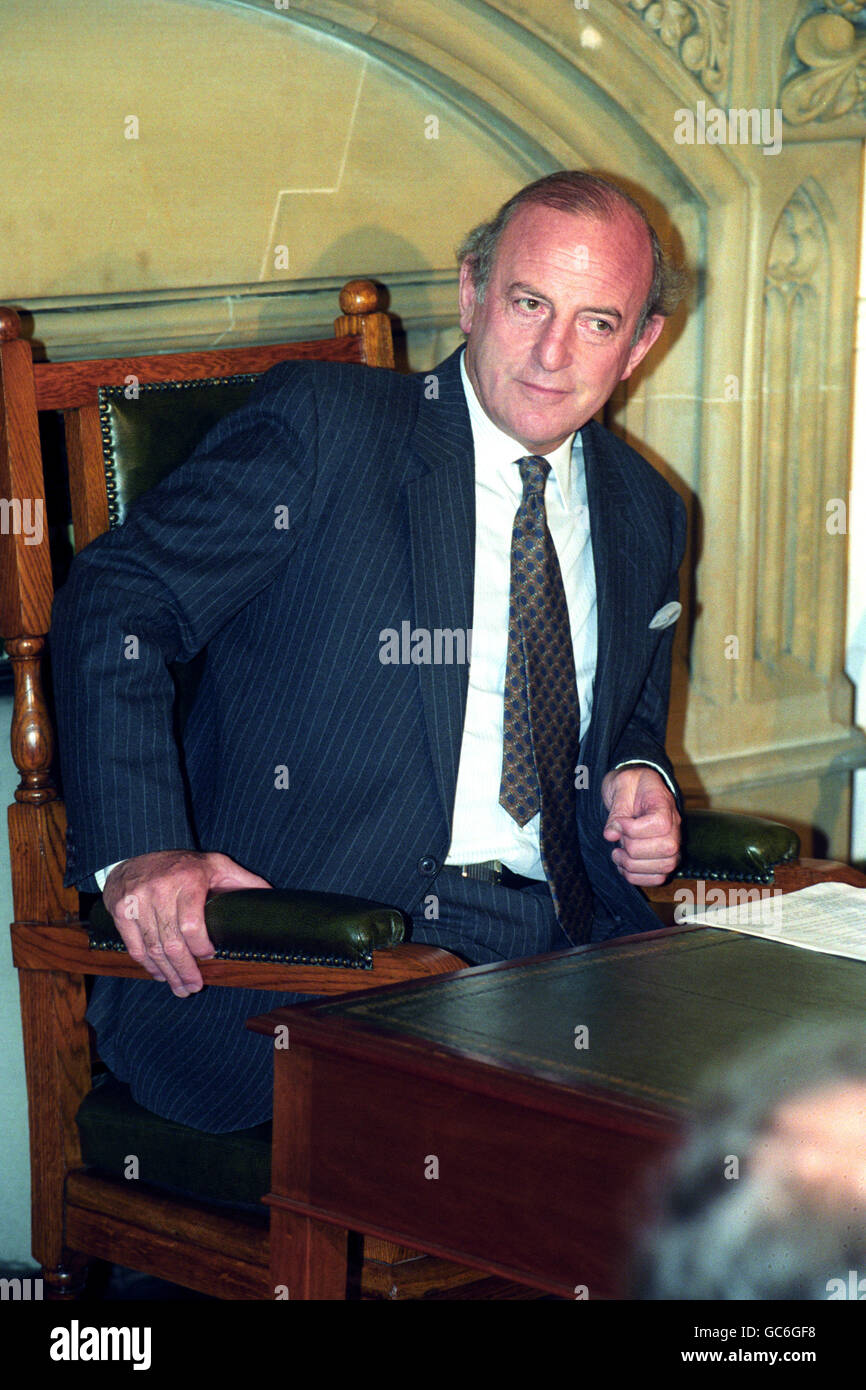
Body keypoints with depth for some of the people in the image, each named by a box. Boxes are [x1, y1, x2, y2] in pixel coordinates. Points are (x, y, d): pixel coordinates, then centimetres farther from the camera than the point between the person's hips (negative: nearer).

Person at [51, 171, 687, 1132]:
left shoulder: (645, 514, 19)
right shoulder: (322, 425, 1)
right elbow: (115, 601, -3)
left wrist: (639, 779, 7)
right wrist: (140, 850, -16)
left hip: (561, 941, 6)